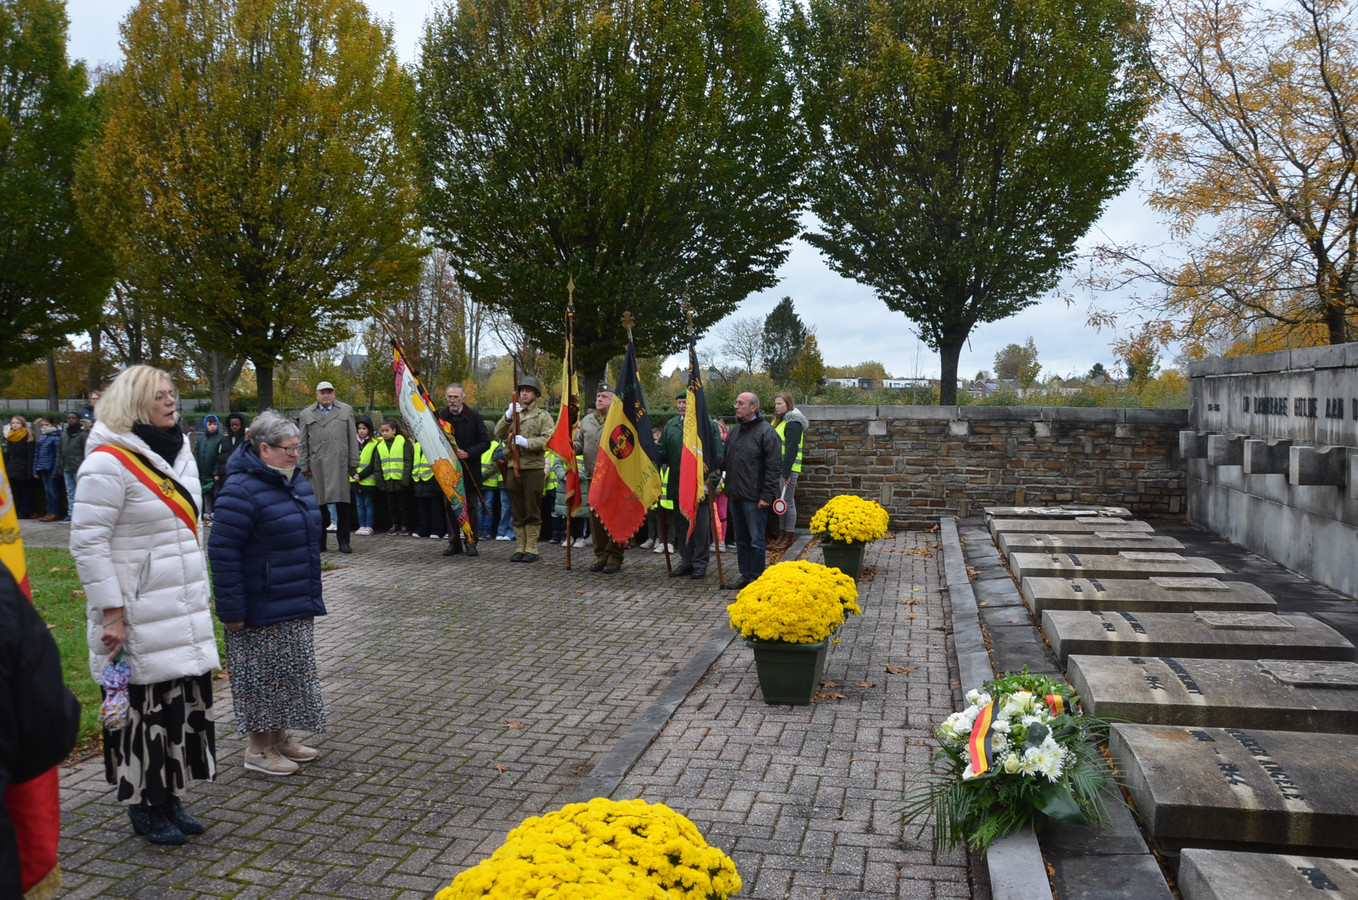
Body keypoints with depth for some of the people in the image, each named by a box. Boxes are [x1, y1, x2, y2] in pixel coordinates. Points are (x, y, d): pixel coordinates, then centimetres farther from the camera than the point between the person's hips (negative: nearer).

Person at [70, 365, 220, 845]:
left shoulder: (177, 451, 11)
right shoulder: (110, 462, -14)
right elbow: (87, 542, -16)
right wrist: (111, 613, -17)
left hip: (183, 608, 7)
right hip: (138, 615, -7)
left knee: (184, 699, 11)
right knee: (145, 706, 2)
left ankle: (171, 795, 25)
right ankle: (144, 804, 18)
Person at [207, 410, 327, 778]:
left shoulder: (295, 480, 10)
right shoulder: (241, 489, -19)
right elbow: (223, 551, -20)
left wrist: (311, 594, 22)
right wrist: (231, 609, -20)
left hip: (296, 605, 9)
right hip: (261, 609, -9)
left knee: (291, 673, 16)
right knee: (262, 675, 2)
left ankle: (280, 737, 30)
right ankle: (259, 749, 16)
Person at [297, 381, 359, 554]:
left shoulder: (346, 410, 13)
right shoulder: (306, 414, 13)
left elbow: (353, 438, 10)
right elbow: (303, 443, 11)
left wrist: (353, 462, 4)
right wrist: (304, 466, 4)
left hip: (340, 464, 0)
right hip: (317, 465, 0)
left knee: (342, 503, -1)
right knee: (318, 504, 2)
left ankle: (343, 541, 5)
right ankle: (320, 542, 10)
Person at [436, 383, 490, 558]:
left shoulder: (474, 417, -3)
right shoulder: (440, 417, 3)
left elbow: (485, 442, -5)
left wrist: (468, 453, -18)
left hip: (470, 470, -2)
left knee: (471, 507, 3)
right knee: (450, 507, 8)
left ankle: (471, 542, 11)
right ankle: (454, 542, 16)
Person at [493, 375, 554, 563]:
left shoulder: (543, 416, 4)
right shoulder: (513, 413, 17)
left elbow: (548, 440, -9)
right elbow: (498, 434, 4)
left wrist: (527, 443, -20)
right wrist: (508, 416, -10)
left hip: (533, 468, -4)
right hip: (513, 468, 4)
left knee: (533, 512, -1)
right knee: (517, 512, 8)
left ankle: (531, 549, 4)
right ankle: (520, 547, 14)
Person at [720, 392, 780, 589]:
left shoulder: (766, 431, -10)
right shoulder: (734, 432, 15)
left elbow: (773, 466, -14)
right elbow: (725, 461, 23)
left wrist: (767, 495, -17)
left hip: (754, 497, -8)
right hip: (735, 495, 8)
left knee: (756, 541, -1)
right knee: (741, 540, 15)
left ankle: (756, 580, 9)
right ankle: (745, 577, 26)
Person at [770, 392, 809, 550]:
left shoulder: (793, 423, -13)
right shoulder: (777, 421, 16)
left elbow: (791, 449, -19)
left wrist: (786, 473, -22)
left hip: (789, 467, -9)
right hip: (777, 467, 9)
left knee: (788, 501, -3)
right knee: (781, 501, 12)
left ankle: (789, 537, 4)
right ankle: (782, 534, 19)